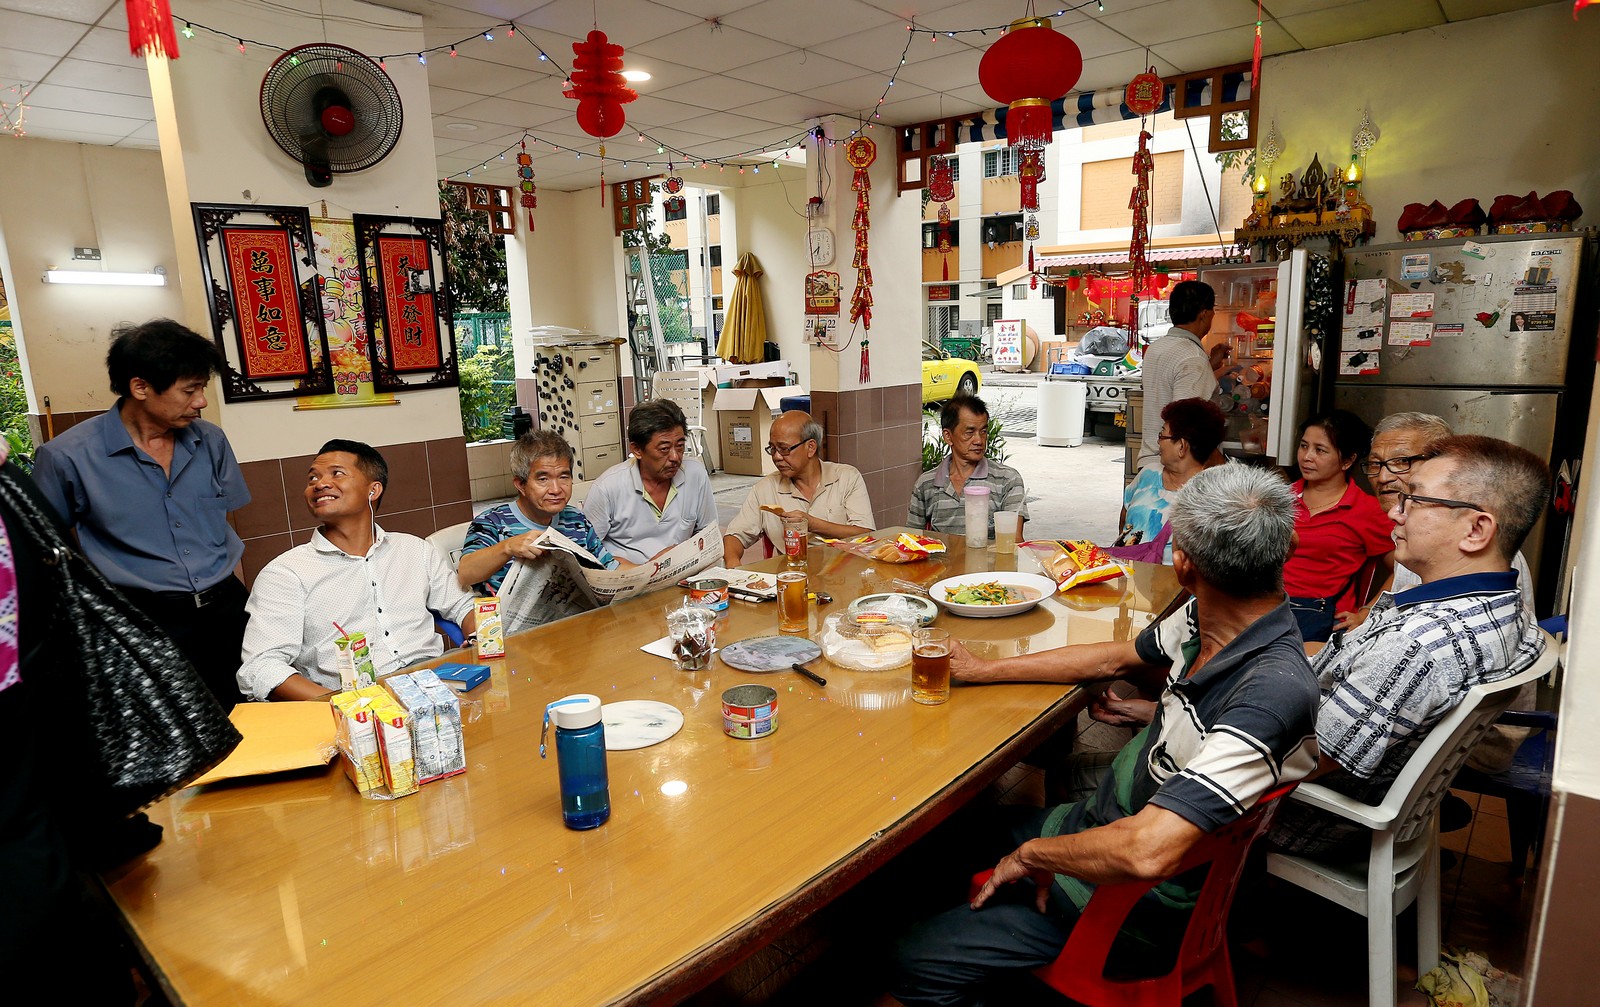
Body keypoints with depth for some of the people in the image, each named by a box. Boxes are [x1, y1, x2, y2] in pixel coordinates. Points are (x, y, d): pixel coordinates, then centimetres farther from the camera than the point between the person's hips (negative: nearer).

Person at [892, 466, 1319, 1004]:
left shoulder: (1275, 692, -35)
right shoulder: (1206, 619, -10)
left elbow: (1148, 852, -41)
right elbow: (1114, 658, 9)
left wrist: (1035, 854, -22)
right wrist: (981, 670, 13)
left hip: (1135, 901, -8)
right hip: (1100, 820, 8)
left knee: (919, 962, -6)